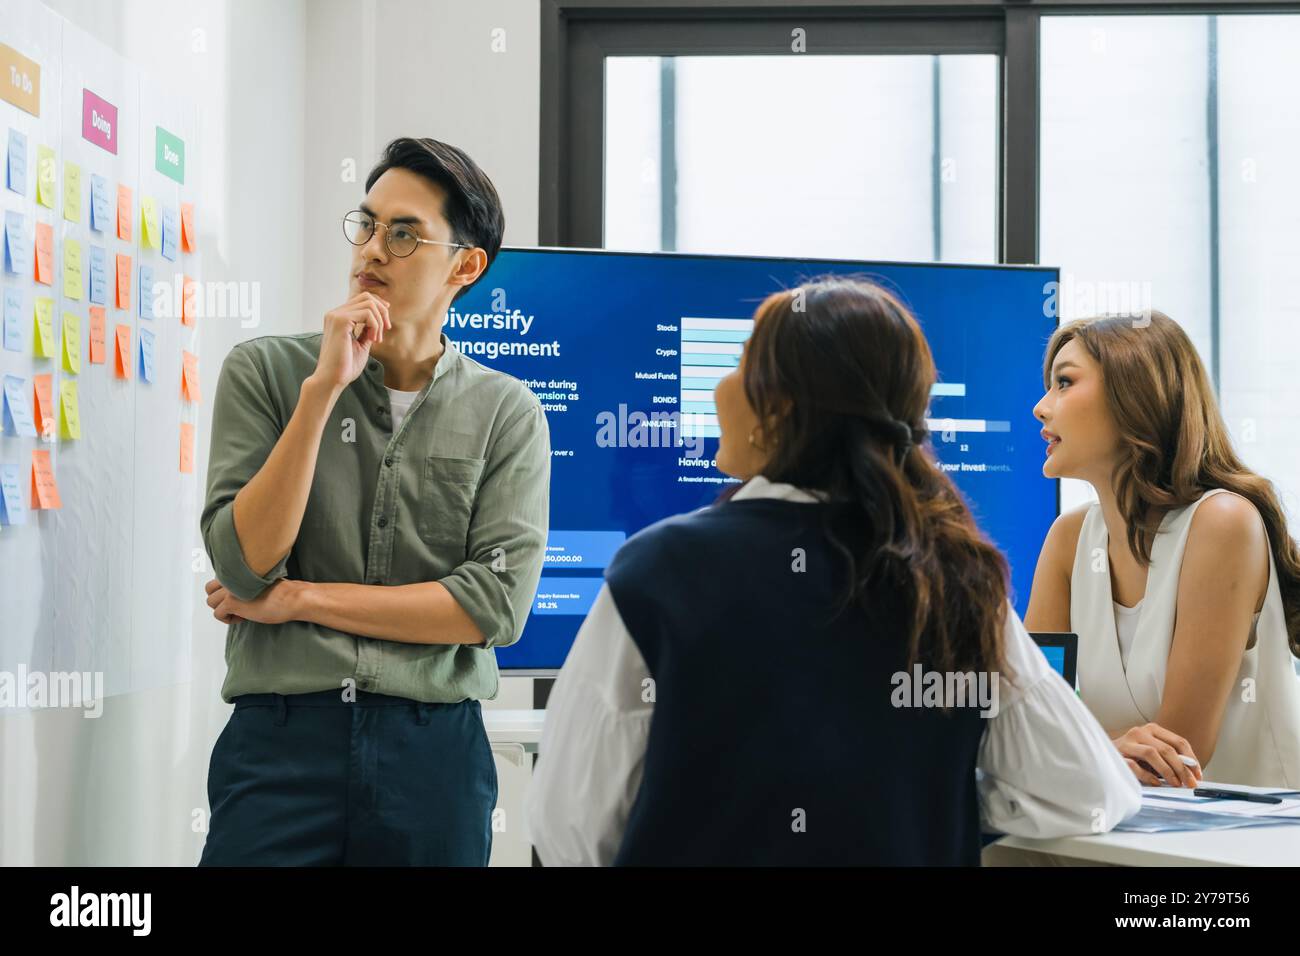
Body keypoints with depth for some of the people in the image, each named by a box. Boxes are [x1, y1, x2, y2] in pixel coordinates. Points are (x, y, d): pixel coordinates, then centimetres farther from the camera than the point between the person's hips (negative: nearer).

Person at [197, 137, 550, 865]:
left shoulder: (508, 414, 1)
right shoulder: (265, 371, 1)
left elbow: (497, 605, -9)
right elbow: (247, 566, -8)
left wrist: (299, 599, -8)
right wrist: (323, 389, -15)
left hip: (434, 748, 1)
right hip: (280, 738, 0)